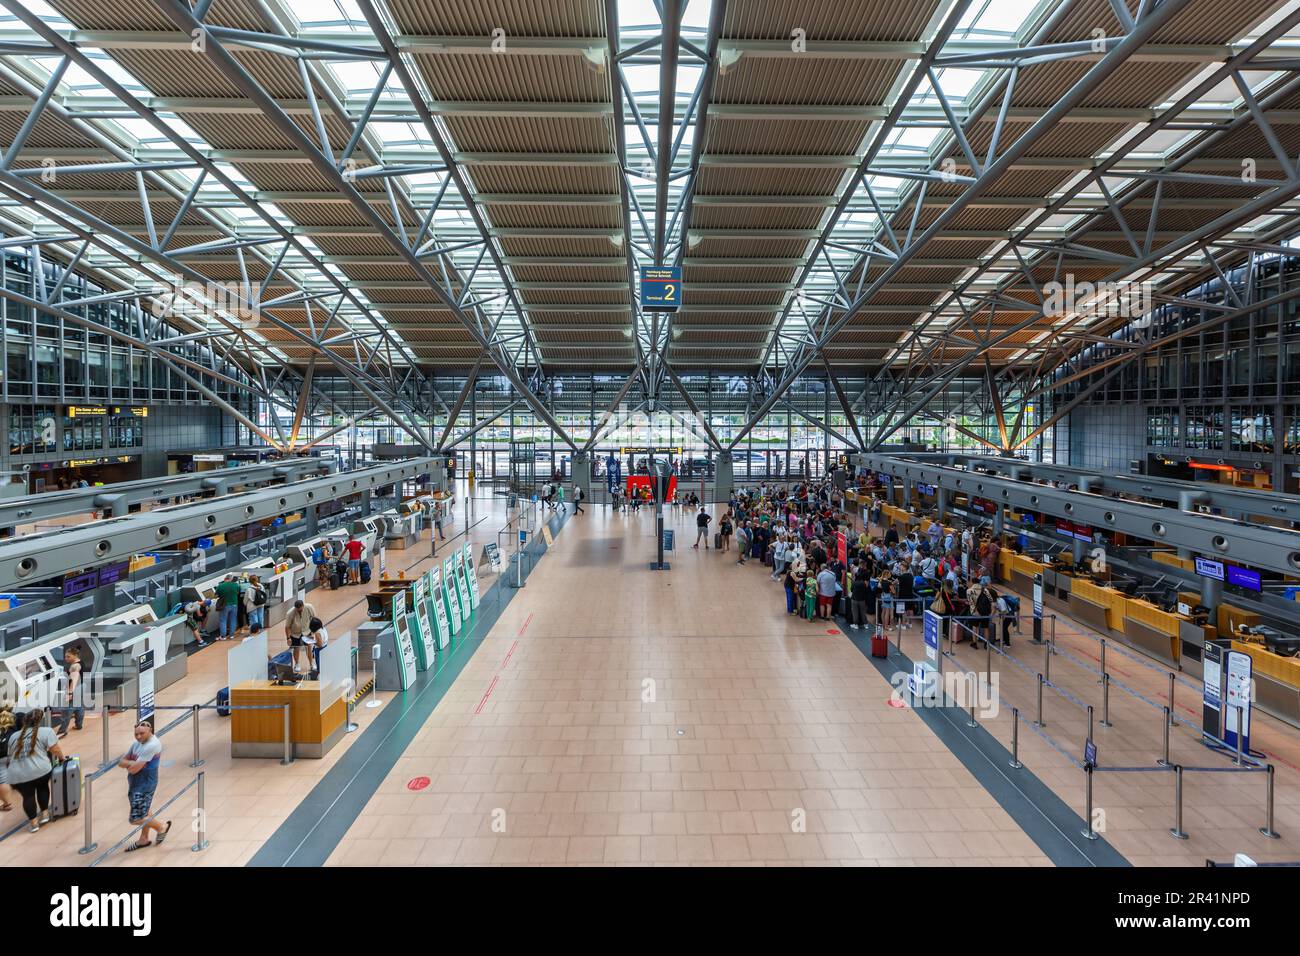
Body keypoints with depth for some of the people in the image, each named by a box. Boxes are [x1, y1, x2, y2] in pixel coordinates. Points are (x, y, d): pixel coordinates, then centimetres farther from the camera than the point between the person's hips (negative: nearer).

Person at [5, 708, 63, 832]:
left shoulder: (14, 736, 21)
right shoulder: (46, 731, 5)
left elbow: (11, 756, 27)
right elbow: (55, 750, -1)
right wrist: (61, 758, 18)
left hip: (16, 776, 3)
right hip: (39, 770, -3)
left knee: (27, 795, 19)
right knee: (42, 786, 24)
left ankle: (33, 822, 19)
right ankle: (44, 814, 26)